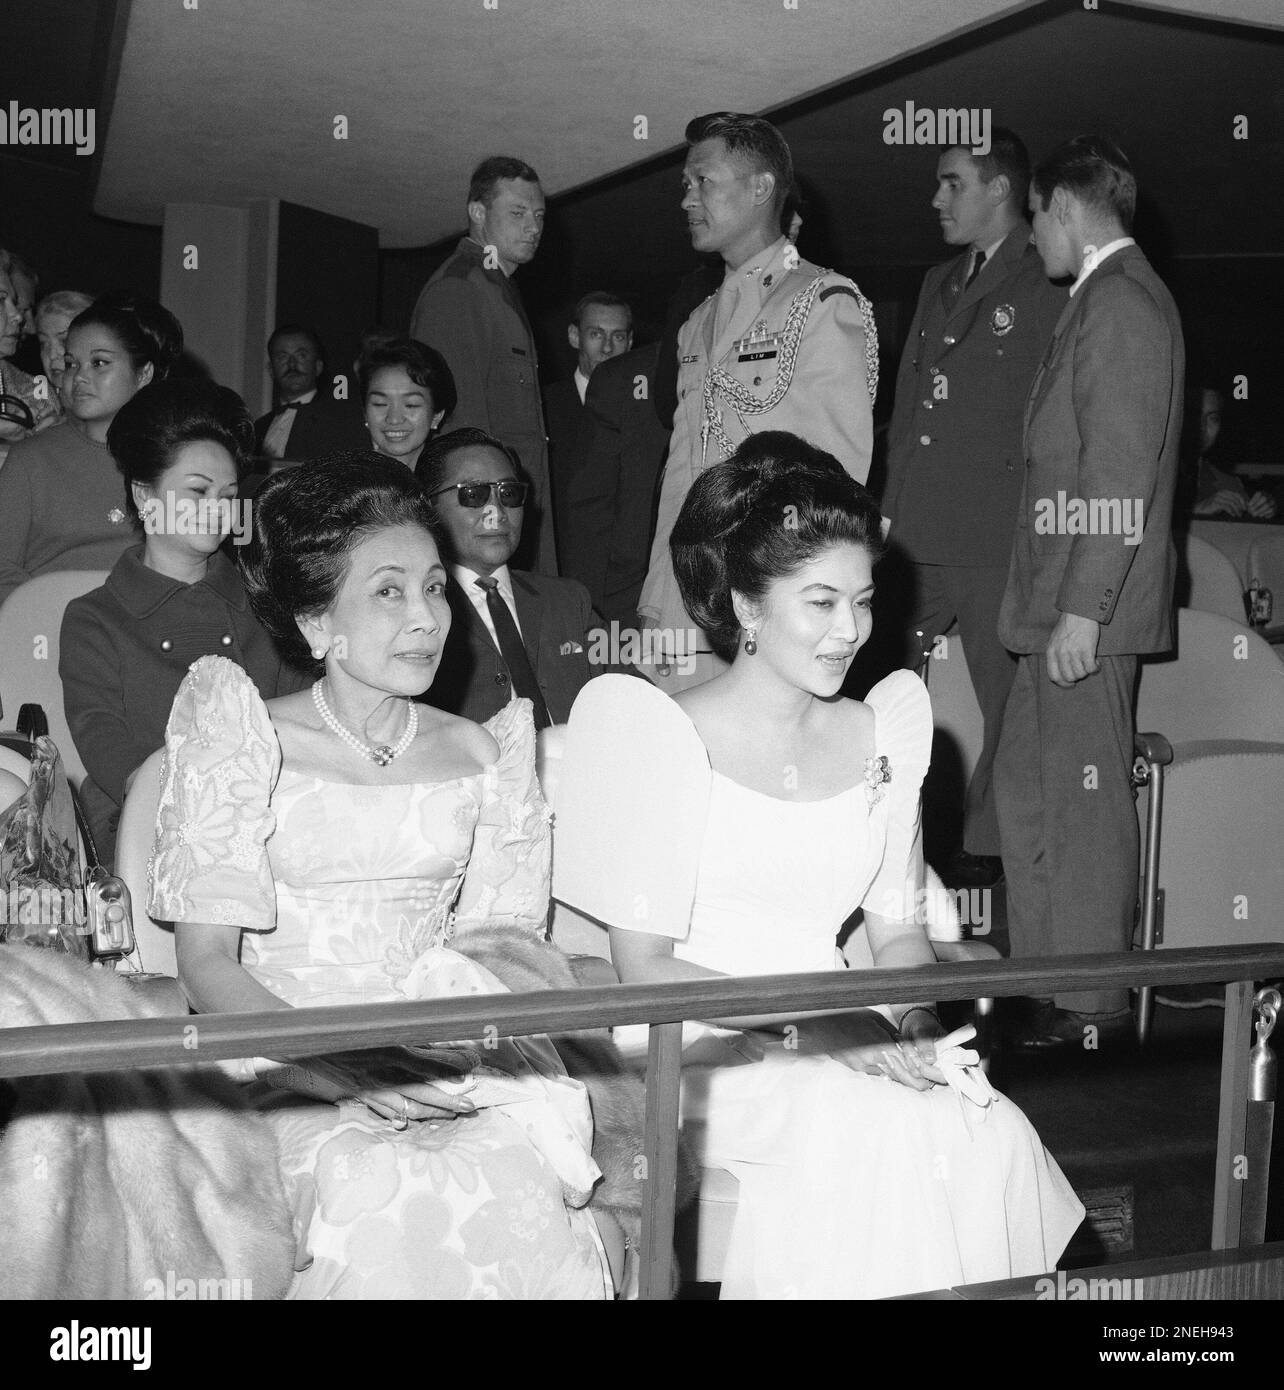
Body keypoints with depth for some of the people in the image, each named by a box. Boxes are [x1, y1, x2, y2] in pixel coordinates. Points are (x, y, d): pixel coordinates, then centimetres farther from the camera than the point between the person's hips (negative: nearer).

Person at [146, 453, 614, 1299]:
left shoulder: (481, 755, 11)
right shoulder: (245, 740, 1)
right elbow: (208, 961, -3)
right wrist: (332, 1062, -19)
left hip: (445, 1063, 2)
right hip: (281, 1063, -2)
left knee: (512, 1186, -29)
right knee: (379, 1197, -32)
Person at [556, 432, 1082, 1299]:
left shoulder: (883, 732, 10)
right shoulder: (667, 736, -7)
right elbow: (644, 967, -8)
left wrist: (913, 1018, -6)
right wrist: (812, 1021, -17)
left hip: (839, 1044, 5)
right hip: (703, 1054, -4)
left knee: (995, 1135, -23)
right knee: (879, 1133, -30)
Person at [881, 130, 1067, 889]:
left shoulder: (1051, 289, -4)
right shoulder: (939, 284, 21)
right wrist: (888, 508, 13)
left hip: (1000, 536, -7)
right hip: (916, 533, 7)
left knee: (1009, 699, 2)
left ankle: (986, 850, 12)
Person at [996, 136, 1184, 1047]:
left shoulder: (1120, 302, -12)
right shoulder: (1107, 298, 18)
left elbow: (1119, 475, -20)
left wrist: (1083, 607, -22)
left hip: (1092, 604, -10)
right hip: (1065, 597, 10)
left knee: (1086, 799, -3)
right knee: (1024, 782, 15)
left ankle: (1094, 1007, 5)